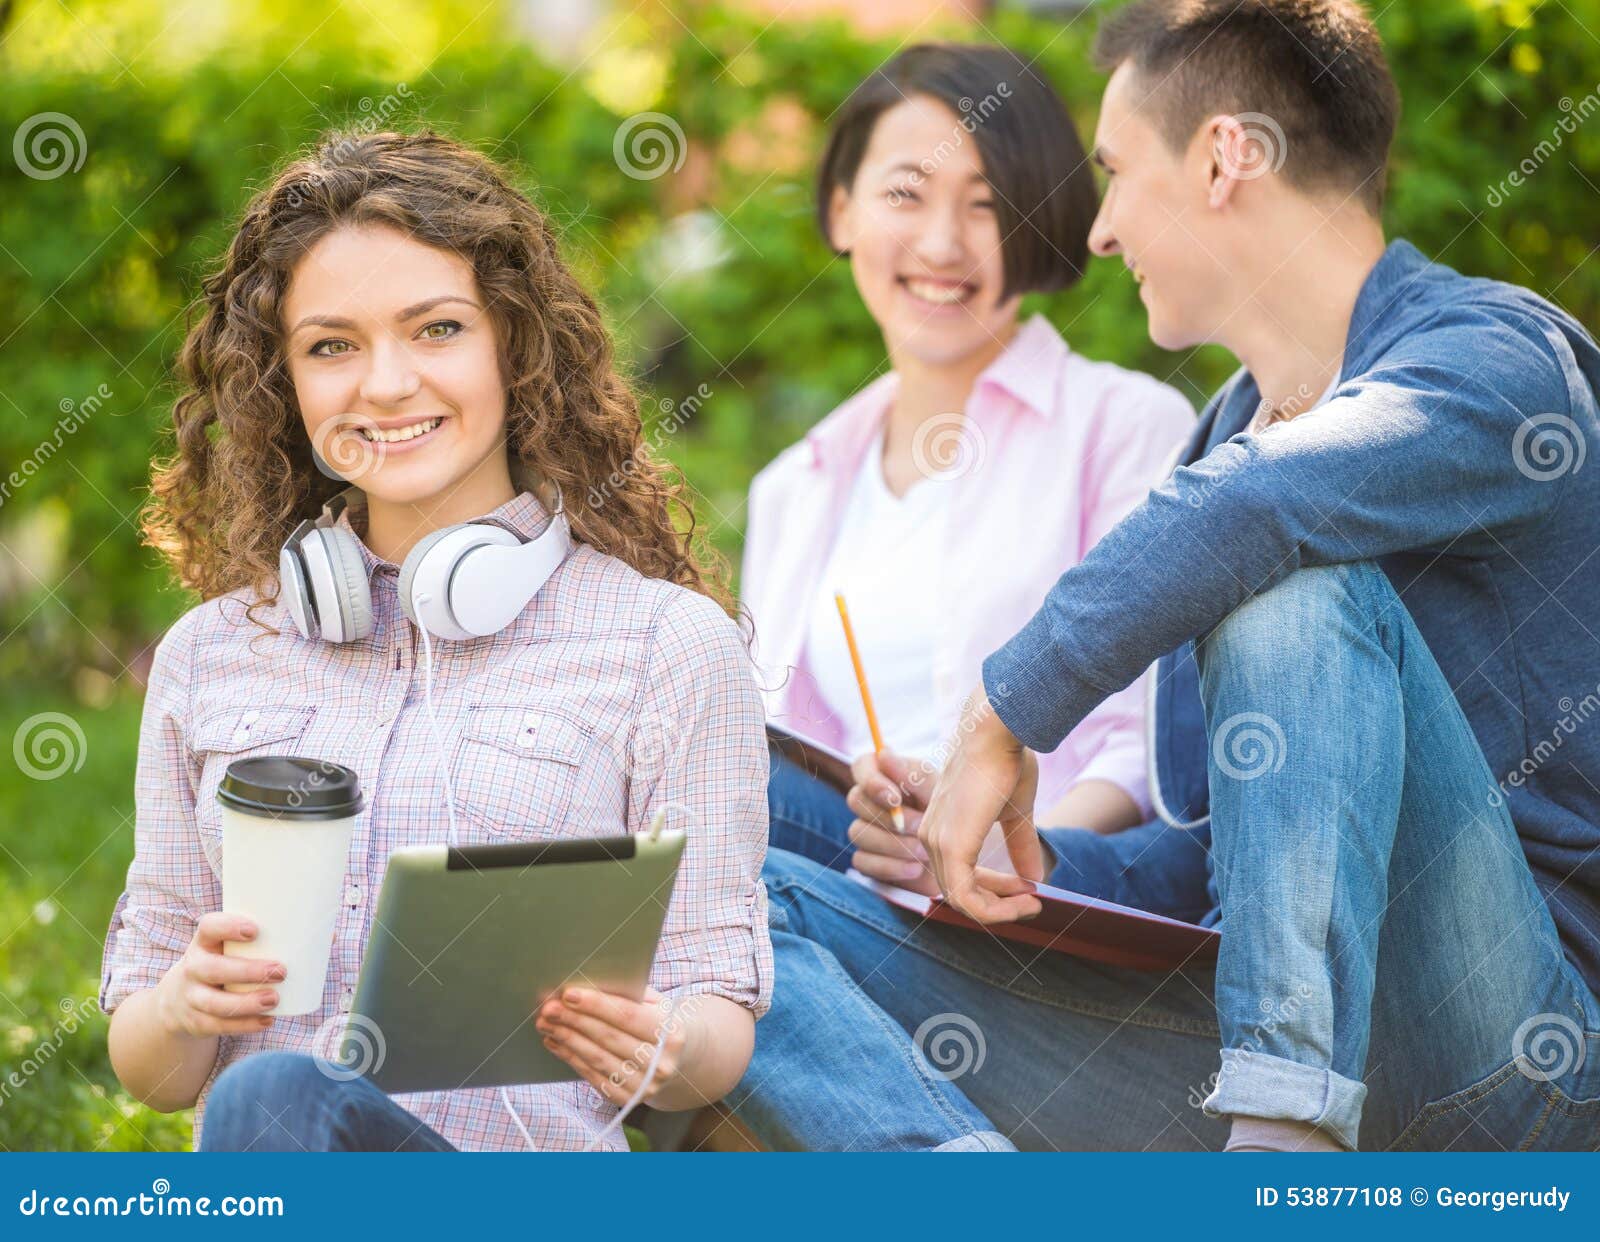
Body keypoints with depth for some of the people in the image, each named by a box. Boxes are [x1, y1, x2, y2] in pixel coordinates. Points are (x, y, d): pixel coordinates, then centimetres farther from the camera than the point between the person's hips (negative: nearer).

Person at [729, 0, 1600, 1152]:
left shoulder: (1495, 355, -7)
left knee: (1299, 575, -29)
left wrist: (1005, 722, -21)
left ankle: (1290, 1130, -34)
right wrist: (1019, 860, 6)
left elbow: (1254, 502, -31)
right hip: (1241, 1032, 8)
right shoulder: (1232, 432, 20)